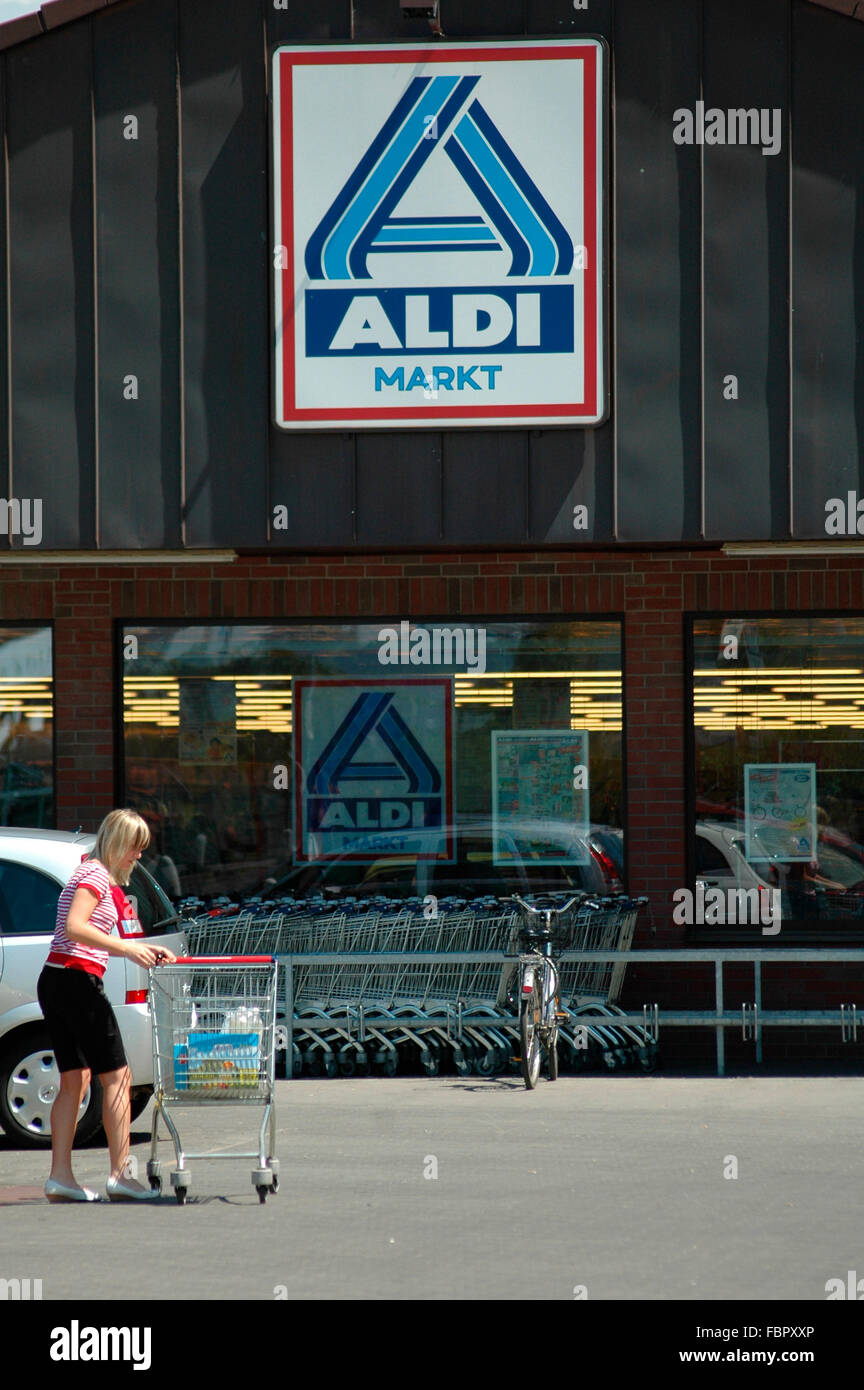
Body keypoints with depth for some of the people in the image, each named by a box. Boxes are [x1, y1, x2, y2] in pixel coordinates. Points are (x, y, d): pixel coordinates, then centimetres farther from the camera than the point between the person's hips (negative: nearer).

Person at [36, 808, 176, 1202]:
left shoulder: (102, 878, 22)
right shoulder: (95, 875, -9)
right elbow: (74, 928, -22)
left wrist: (146, 949, 18)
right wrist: (127, 948, -24)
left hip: (54, 982, 10)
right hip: (77, 981, -10)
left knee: (75, 1078, 9)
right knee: (116, 1075, -5)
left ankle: (60, 1176, 4)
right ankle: (119, 1175, -7)